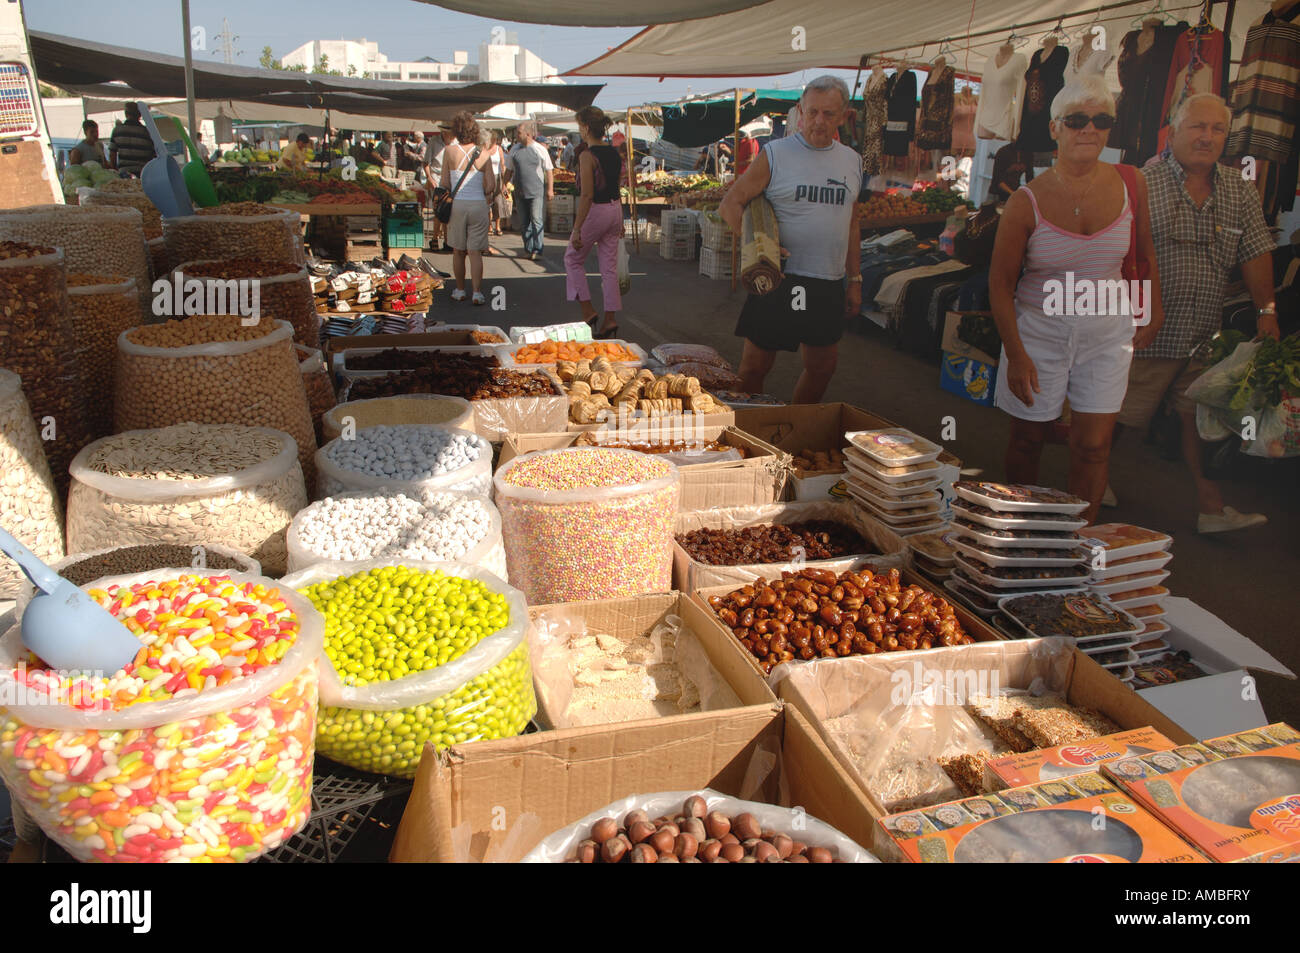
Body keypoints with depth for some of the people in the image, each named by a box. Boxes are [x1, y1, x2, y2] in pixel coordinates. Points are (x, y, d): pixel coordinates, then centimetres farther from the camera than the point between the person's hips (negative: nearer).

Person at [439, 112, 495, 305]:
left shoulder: (449, 151, -5)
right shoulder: (484, 154, -3)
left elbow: (445, 183, -2)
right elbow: (490, 186, -3)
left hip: (457, 204, 0)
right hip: (478, 205, 0)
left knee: (458, 251, 13)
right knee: (475, 252, 3)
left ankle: (460, 291, 20)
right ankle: (477, 293, -1)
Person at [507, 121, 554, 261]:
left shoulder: (540, 149, -1)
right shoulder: (515, 149, 9)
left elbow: (549, 170, 2)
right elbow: (509, 170, 18)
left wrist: (550, 189, -2)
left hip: (537, 192, -4)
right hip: (520, 192, 4)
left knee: (537, 221, -11)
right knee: (525, 222, 8)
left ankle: (537, 251, -10)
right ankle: (528, 249, 15)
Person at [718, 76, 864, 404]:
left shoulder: (852, 161, 12)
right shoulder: (775, 154, -4)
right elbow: (730, 205, -5)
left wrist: (855, 279, 17)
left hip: (829, 286, 5)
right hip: (779, 279, -5)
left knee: (822, 366, 13)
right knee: (755, 365, -1)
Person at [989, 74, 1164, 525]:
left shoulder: (1129, 184, -3)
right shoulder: (1028, 200, -12)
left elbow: (1144, 251, 14)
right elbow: (1000, 284, -8)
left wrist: (1152, 309, 16)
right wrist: (1015, 354, -12)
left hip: (1106, 334, 2)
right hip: (1040, 331, -2)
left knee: (1093, 446, 0)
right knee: (1028, 439, 9)